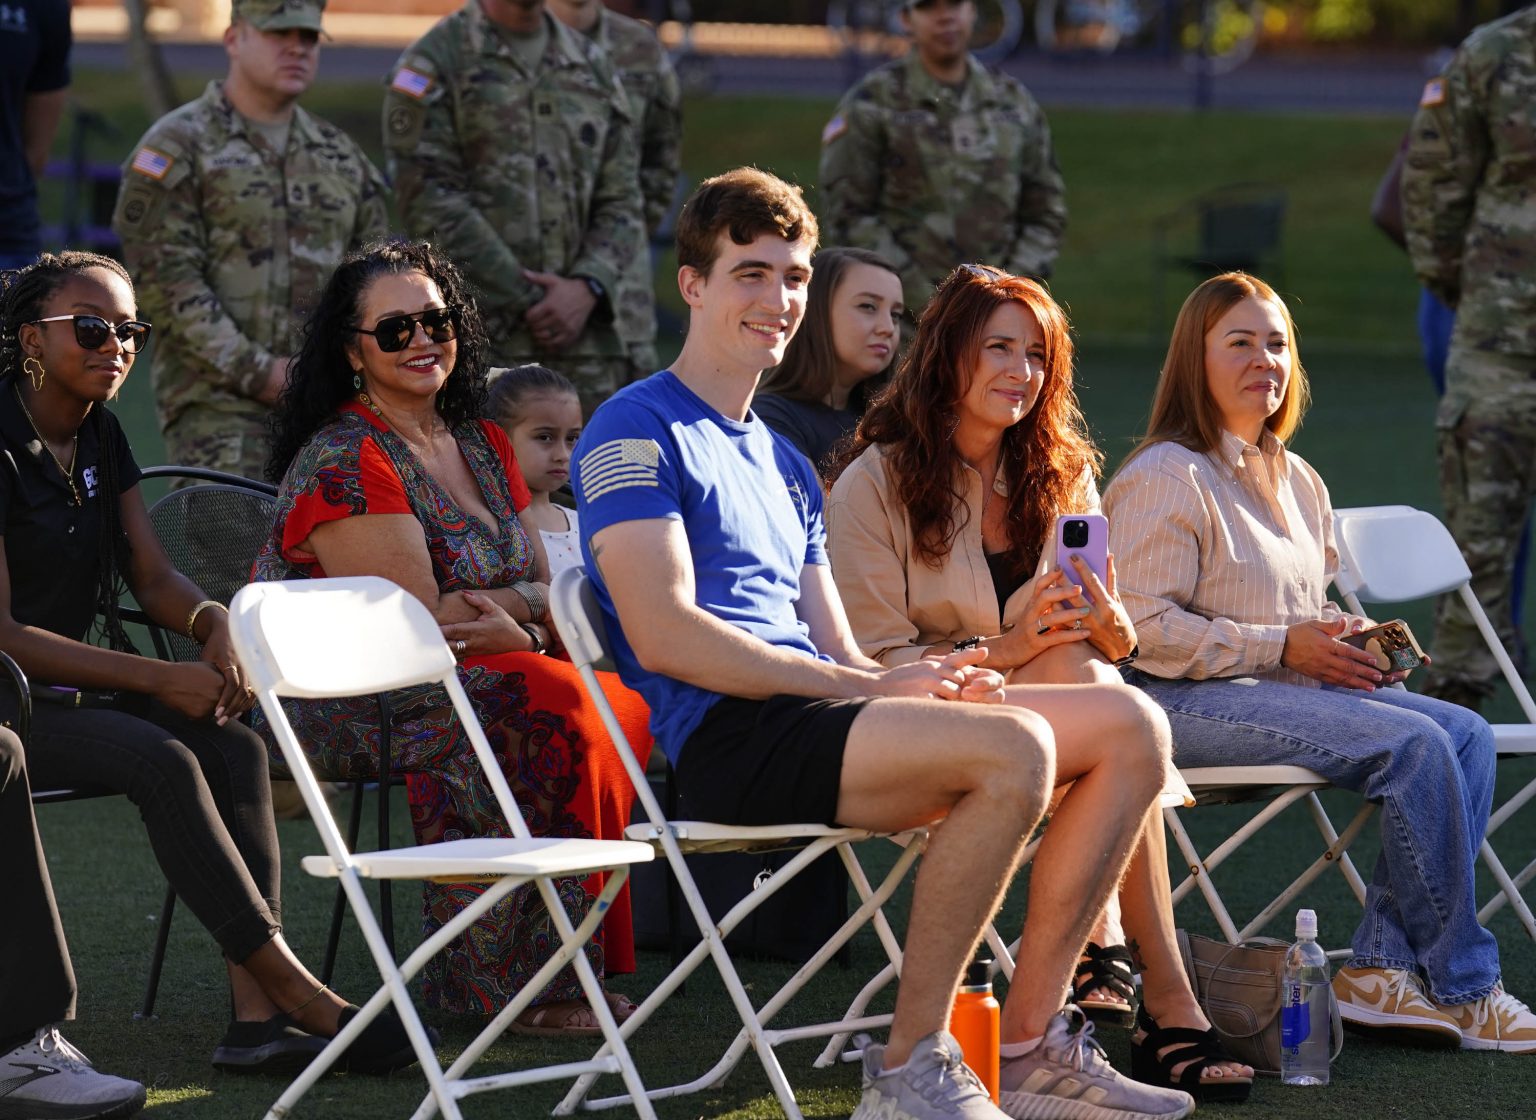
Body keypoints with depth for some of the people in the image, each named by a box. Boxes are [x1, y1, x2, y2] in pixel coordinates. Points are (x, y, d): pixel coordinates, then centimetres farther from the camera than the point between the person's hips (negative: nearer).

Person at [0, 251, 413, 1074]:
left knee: (236, 749, -19)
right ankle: (298, 992, -29)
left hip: (94, 685, 8)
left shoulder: (97, 434, 11)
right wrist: (161, 681, -22)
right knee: (164, 761, -31)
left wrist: (212, 623, -13)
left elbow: (152, 577, 12)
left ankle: (256, 1012, -30)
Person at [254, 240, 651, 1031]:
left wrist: (500, 606, -11)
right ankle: (529, 984, -22)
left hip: (452, 686, 8)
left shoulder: (481, 446, 15)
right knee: (550, 705, -29)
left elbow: (548, 594, 11)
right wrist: (526, 623, -4)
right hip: (347, 705, -8)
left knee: (626, 706, -15)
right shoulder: (344, 460, -11)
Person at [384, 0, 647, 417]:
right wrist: (529, 302, -12)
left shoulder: (594, 66, 15)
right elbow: (431, 205, -8)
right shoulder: (434, 62, 0)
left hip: (585, 340, 5)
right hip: (477, 339, -4)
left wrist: (587, 287, -9)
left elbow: (621, 204, 11)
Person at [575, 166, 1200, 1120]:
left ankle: (1030, 1041, -2)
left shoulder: (784, 465, 28)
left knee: (1130, 726, -2)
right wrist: (873, 684, -15)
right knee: (1012, 748, -30)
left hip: (811, 714, 9)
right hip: (729, 736, -9)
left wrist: (936, 680, -4)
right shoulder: (637, 433, -1)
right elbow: (663, 636, -14)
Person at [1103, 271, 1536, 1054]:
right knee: (1414, 745, -24)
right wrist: (1285, 647, -16)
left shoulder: (1296, 483, 20)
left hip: (1279, 687, 9)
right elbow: (1144, 629, -16)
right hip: (1179, 701, -9)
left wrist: (1351, 641, 7)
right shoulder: (1165, 479, -8)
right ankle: (1462, 987, -15)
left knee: (1466, 734, -12)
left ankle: (1384, 967, -18)